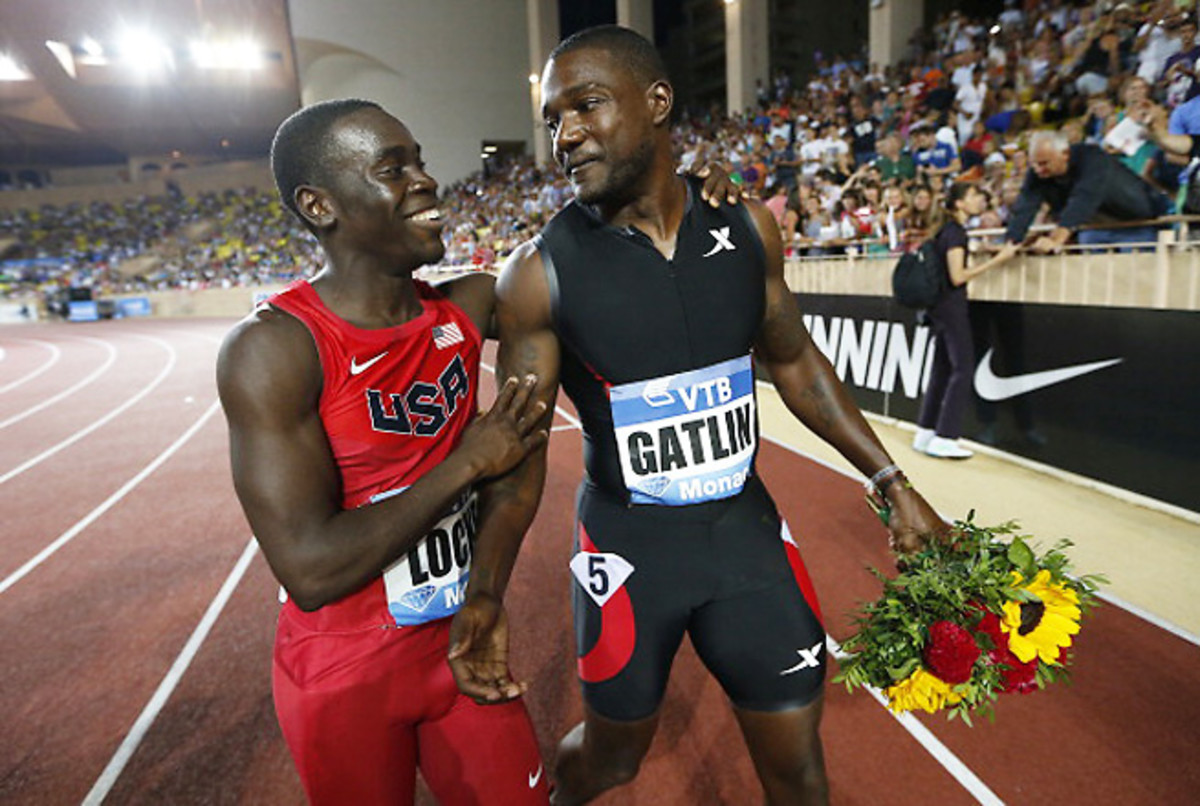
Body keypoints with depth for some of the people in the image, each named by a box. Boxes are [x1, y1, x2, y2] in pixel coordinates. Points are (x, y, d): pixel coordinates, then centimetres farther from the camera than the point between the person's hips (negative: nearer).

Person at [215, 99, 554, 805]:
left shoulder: (466, 310, -6)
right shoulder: (275, 348, -21)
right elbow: (311, 570, -26)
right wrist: (469, 463, -22)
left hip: (463, 643, 5)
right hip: (347, 679, -4)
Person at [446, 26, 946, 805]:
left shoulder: (748, 228, -5)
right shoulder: (540, 272, -14)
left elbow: (795, 361, 7)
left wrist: (893, 481, 7)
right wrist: (487, 594, -13)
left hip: (748, 530, 3)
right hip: (627, 547, -2)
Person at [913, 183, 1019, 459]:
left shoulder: (950, 229, 16)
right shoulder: (955, 231, -12)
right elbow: (957, 276, -19)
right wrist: (997, 260, -18)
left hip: (941, 304, 10)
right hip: (951, 304, -10)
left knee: (942, 368, 10)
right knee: (963, 369, -8)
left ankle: (925, 434, 13)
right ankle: (944, 438, -9)